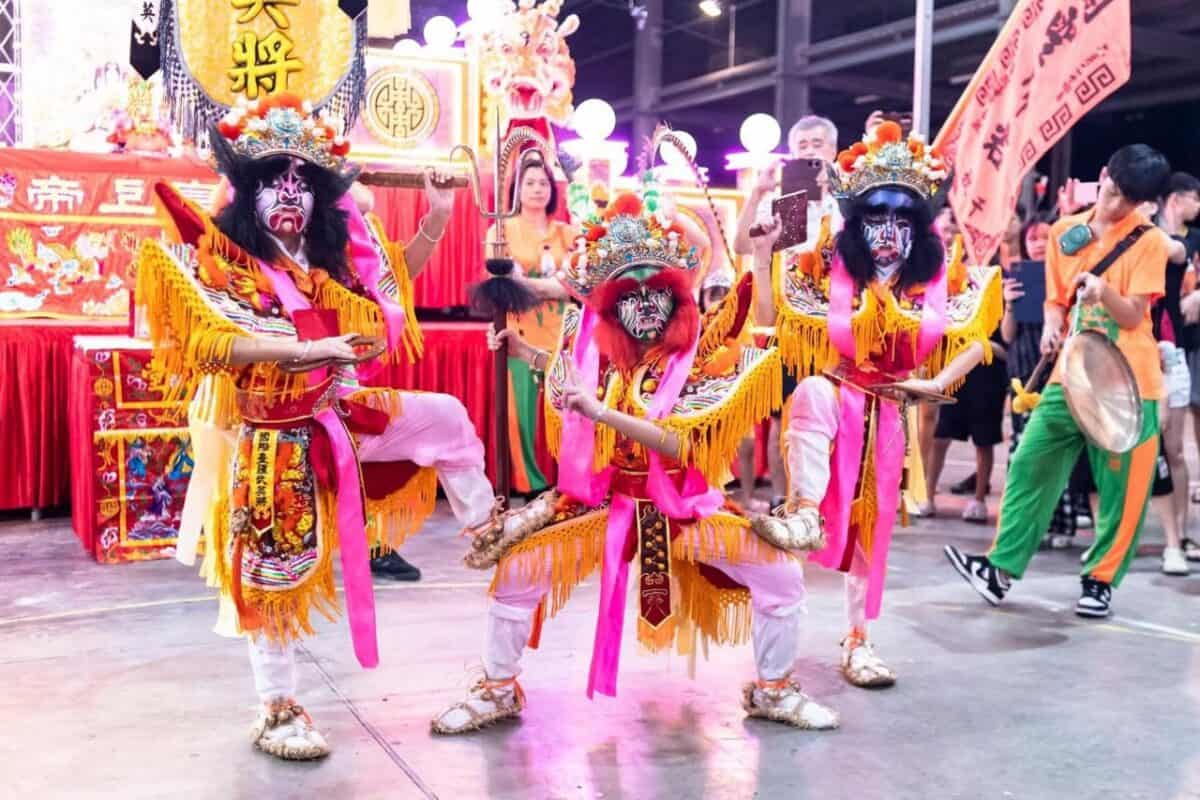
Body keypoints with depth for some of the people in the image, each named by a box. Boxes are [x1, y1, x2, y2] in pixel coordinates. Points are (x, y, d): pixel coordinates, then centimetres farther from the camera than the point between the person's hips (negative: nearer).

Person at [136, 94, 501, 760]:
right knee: (274, 571, 2)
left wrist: (436, 217, 3)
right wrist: (309, 348, -32)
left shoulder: (335, 253, 6)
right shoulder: (216, 258, -12)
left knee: (446, 417, 0)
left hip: (335, 414, 6)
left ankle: (486, 529, 16)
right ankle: (278, 711, 17)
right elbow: (212, 344, -24)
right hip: (267, 432, -5)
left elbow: (396, 276, 19)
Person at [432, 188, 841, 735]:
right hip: (605, 499, 2)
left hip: (683, 503, -1)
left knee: (781, 576, -12)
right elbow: (573, 380, 21)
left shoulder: (700, 359, -13)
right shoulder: (595, 347, -4)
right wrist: (522, 351, 7)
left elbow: (680, 445, -27)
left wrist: (603, 411, -35)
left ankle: (773, 691, 13)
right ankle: (497, 691, 10)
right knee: (516, 570, -13)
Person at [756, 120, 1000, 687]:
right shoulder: (828, 268, -7)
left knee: (871, 524, 7)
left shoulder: (941, 279, -3)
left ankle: (858, 640, 20)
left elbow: (976, 340, 1)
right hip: (834, 397, -2)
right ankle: (803, 512, -41)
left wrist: (938, 382, -12)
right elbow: (771, 320, -6)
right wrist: (764, 252, -15)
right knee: (813, 393, -41)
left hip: (889, 412, 2)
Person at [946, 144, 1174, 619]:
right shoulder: (1065, 232, 7)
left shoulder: (1149, 241, -5)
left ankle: (1100, 580, 15)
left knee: (1121, 488, 2)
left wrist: (1104, 291, -30)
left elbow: (1133, 316, -11)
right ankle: (1002, 568, 3)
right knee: (1030, 465, -1)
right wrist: (1053, 327, -8)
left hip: (1128, 383, -3)